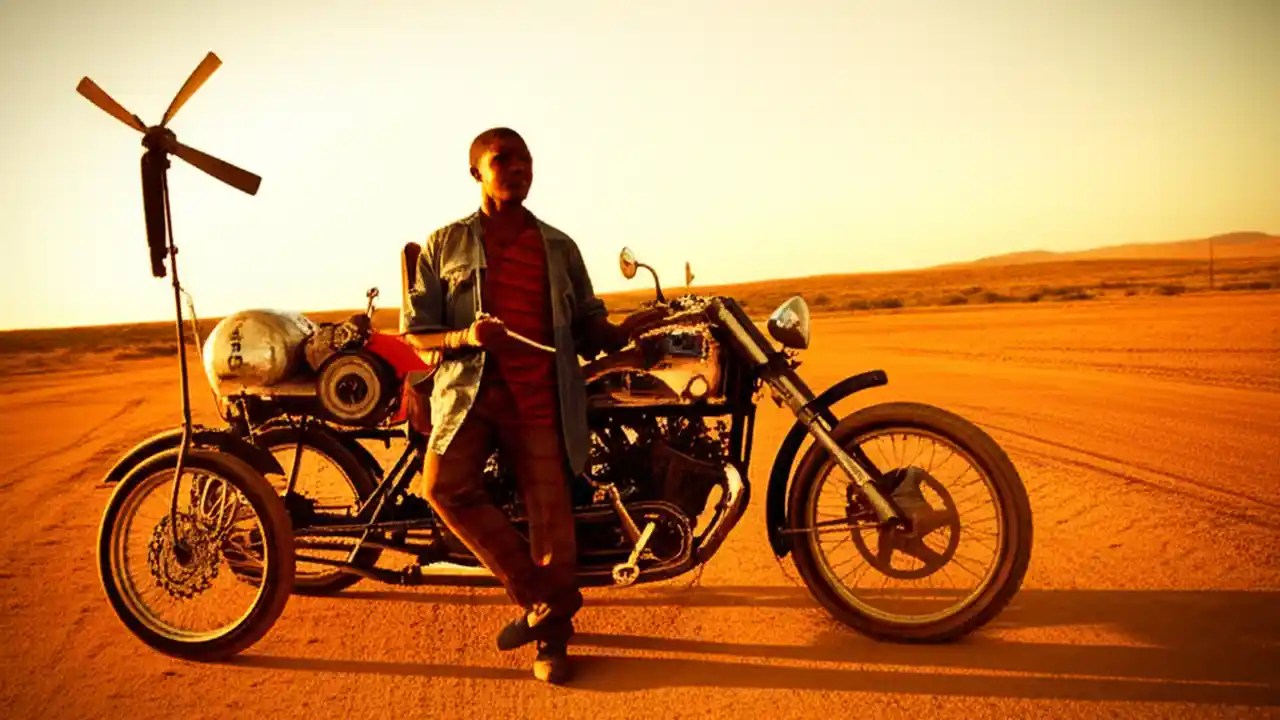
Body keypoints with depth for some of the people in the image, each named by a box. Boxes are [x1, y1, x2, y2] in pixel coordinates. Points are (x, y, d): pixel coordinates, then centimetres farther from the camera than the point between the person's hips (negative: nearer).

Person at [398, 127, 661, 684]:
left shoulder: (560, 248, 15)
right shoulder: (445, 243, 11)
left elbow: (589, 328, 13)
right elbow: (416, 333, 6)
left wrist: (623, 331, -10)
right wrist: (465, 336, -15)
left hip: (541, 398, 1)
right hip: (467, 387, 0)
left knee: (551, 515, -1)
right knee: (445, 486, -24)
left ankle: (552, 636, 19)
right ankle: (540, 596, -9)